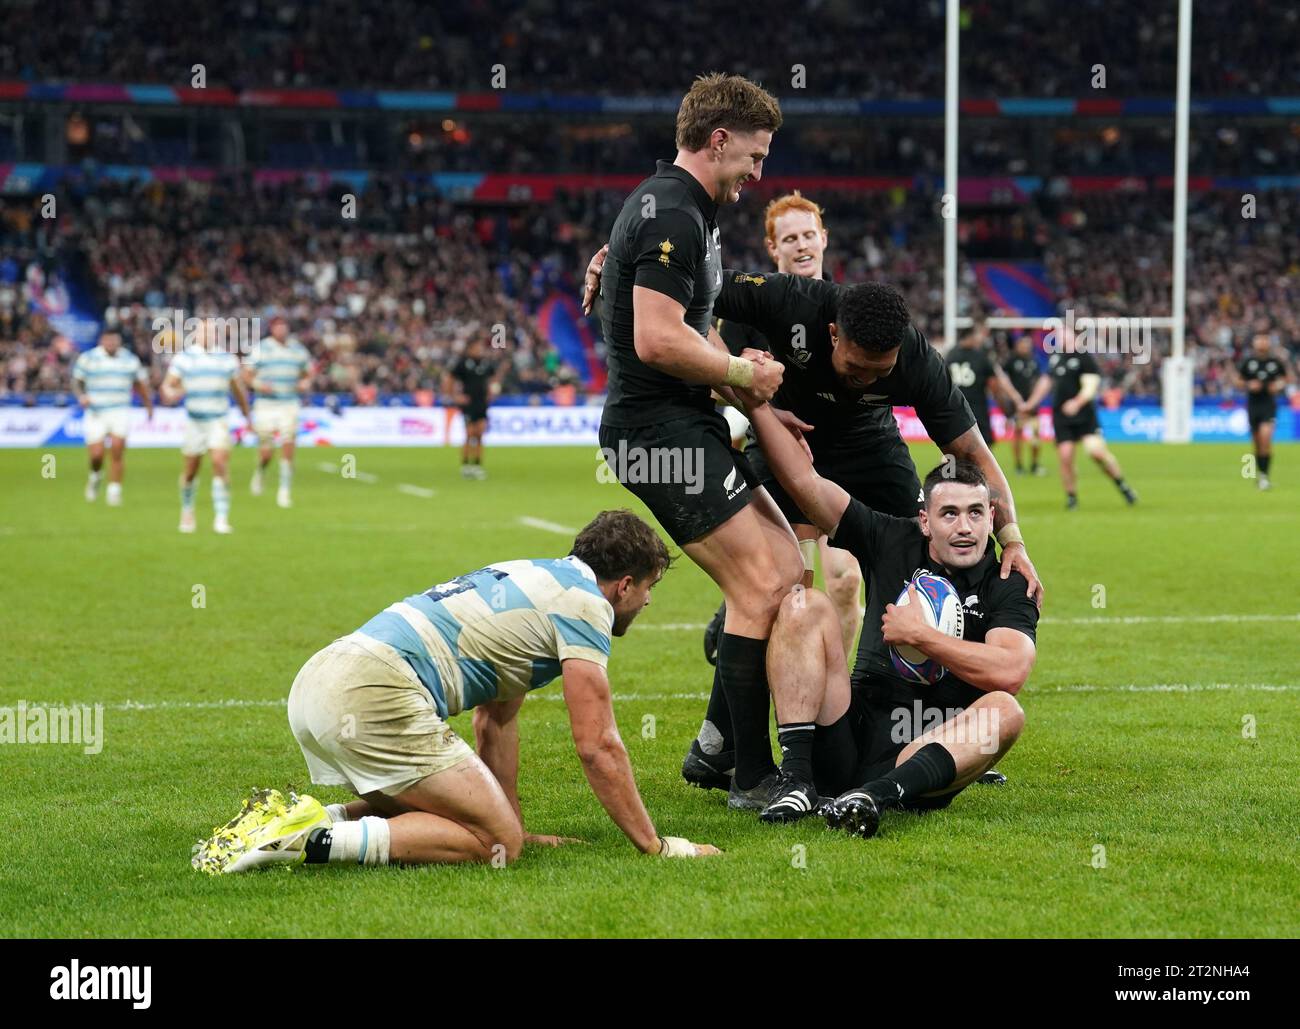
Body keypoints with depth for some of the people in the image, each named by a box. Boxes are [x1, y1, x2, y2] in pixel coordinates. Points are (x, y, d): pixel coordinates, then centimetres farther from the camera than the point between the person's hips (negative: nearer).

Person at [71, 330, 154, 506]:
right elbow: (77, 381, 6)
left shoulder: (130, 359, 7)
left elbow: (141, 383, 18)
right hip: (95, 413, -1)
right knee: (96, 455, -8)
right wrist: (81, 396, -13)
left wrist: (149, 405, 21)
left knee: (117, 451, -14)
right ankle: (94, 477, 25)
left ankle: (114, 490, -3)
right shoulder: (88, 358, 2)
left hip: (120, 412, 1)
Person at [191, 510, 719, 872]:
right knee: (495, 842, -7)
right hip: (375, 696, -10)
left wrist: (516, 823, 32)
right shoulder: (584, 602, 1)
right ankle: (312, 840, -19)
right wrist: (655, 845, 6)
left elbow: (494, 722, 35)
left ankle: (292, 817, 7)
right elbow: (597, 745, -2)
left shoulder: (539, 578, 30)